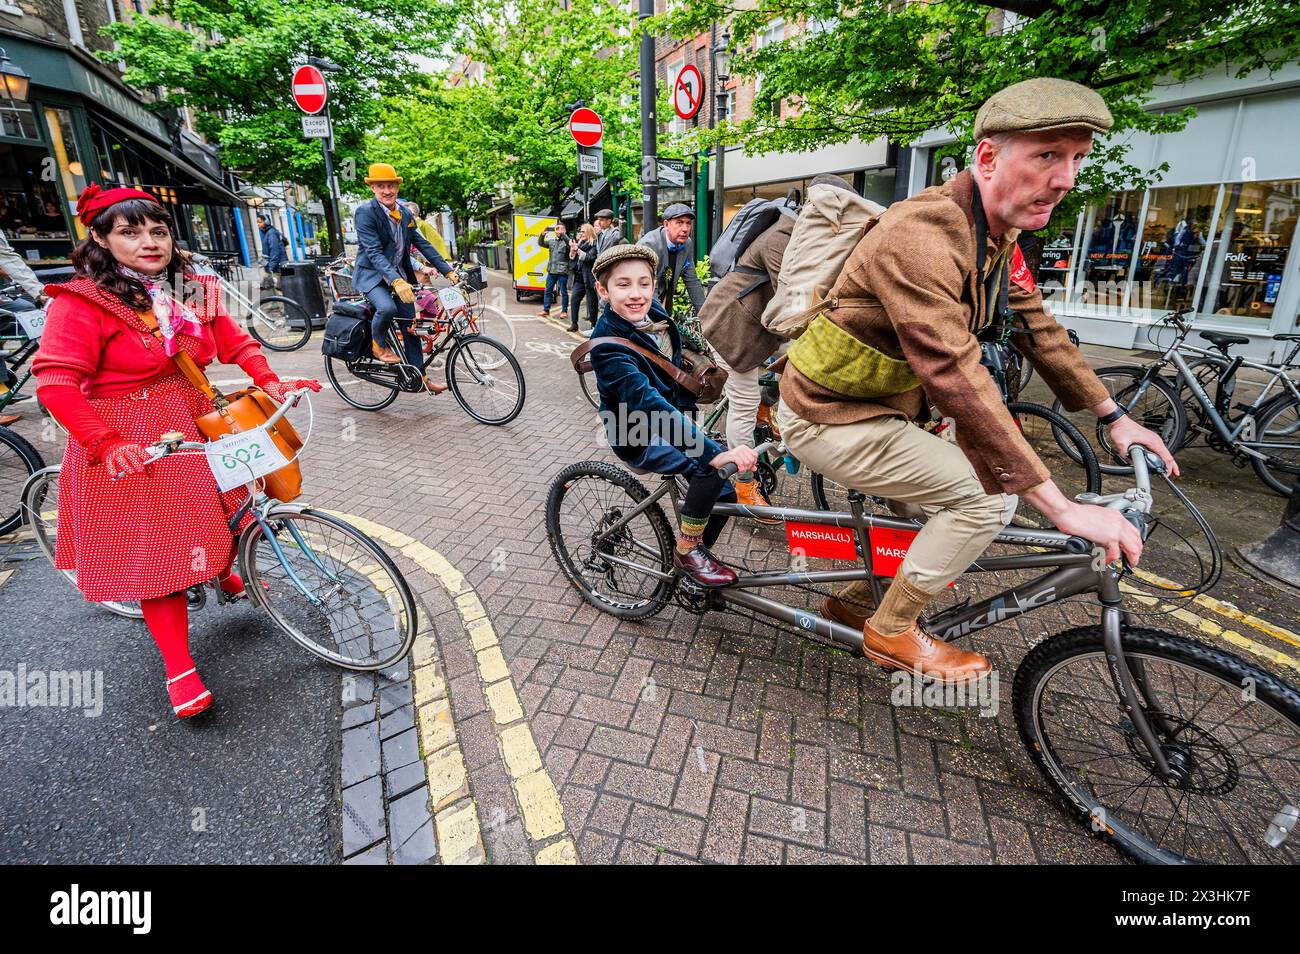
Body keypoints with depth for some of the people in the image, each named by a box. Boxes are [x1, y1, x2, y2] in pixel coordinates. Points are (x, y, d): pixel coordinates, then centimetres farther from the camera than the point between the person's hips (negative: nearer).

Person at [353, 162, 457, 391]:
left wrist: (448, 270, -2)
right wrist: (396, 281, -40)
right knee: (387, 307, -34)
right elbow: (374, 252, -26)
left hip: (399, 275, 6)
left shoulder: (405, 214, 5)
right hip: (372, 274, -6)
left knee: (410, 325, 4)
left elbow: (422, 244, 7)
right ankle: (378, 345, -4)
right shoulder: (365, 212, -16)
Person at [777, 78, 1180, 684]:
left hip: (878, 404, 9)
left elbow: (1038, 327, 14)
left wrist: (1114, 417, 12)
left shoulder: (998, 236, 4)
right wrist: (1062, 507, -33)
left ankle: (853, 599, 34)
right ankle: (891, 630, 5)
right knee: (988, 496, -13)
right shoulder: (922, 234, -28)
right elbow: (955, 377, -35)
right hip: (828, 418, -9)